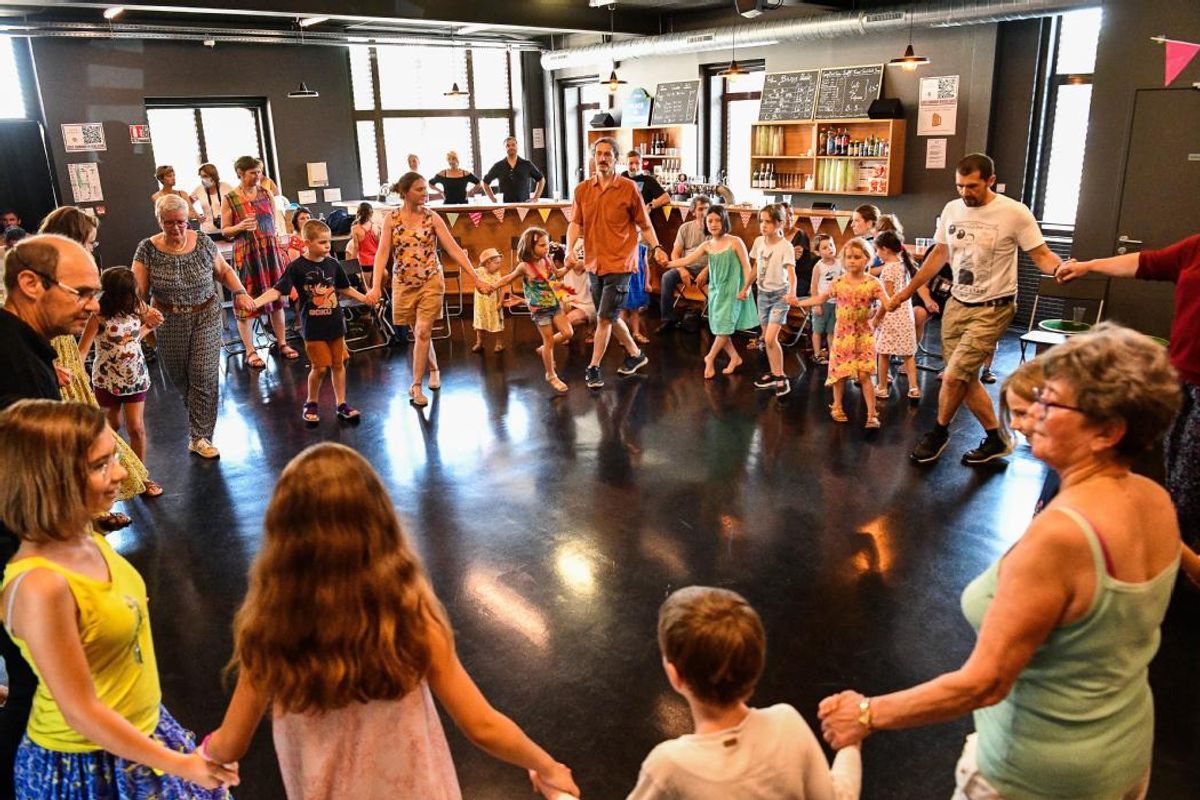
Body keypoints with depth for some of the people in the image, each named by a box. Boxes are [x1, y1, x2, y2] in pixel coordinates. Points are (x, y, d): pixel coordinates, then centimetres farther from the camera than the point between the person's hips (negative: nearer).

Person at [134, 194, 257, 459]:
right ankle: (196, 411, 43)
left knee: (204, 375, -6)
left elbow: (224, 271, 8)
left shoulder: (203, 243, -4)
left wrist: (239, 292, -11)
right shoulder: (148, 249, -8)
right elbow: (138, 290, -12)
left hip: (206, 317, 0)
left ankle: (199, 437, 1)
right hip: (169, 322, 0)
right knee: (178, 375, 11)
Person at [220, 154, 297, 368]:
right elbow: (224, 230, -1)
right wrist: (240, 227, -20)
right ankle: (250, 351, 6)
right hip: (246, 252, -4)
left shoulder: (266, 192, 6)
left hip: (270, 249, 4)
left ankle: (282, 343, 22)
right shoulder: (229, 199, -6)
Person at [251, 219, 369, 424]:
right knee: (320, 367, -3)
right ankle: (311, 403, 20)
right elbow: (277, 291, -16)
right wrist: (255, 302, -29)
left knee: (338, 363, 9)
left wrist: (364, 298, 17)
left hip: (335, 323, 4)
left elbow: (345, 288, 17)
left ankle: (341, 404, 20)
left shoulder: (333, 264, 1)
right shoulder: (297, 267, -11)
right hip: (313, 326, -4)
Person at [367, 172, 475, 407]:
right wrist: (376, 286, -20)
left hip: (431, 282, -1)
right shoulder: (391, 219, -3)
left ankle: (416, 386, 1)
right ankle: (433, 370, 38)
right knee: (419, 333, 12)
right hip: (404, 283, 2)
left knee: (423, 332, -8)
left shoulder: (432, 218, -4)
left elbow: (454, 250, -6)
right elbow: (383, 253, -8)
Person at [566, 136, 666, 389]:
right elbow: (575, 223, 1)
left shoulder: (628, 188, -5)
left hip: (619, 264, -5)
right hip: (594, 264, 5)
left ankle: (593, 368, 4)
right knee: (611, 316, 16)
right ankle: (636, 354, 36)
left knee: (604, 317, -8)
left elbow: (644, 224, 0)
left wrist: (657, 248, -14)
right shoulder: (582, 189, 5)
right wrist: (570, 249, -16)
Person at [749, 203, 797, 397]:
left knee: (770, 339, -13)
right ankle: (773, 373, 25)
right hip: (763, 293, 6)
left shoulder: (785, 246, -18)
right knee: (767, 339, 12)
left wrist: (792, 292, -46)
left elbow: (791, 272, -28)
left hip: (779, 295, -6)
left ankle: (781, 377, 1)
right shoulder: (759, 241, 0)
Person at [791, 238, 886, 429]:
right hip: (843, 333, 2)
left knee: (864, 375, -7)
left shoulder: (872, 283, -8)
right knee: (840, 373, 8)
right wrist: (799, 302, 7)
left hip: (863, 334, -2)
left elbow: (887, 302, -16)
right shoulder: (838, 283, -1)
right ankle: (837, 406, 28)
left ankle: (872, 414, -2)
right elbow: (821, 298, 12)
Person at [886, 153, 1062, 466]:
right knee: (965, 379, 10)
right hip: (956, 305, 6)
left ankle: (939, 433, 14)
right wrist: (906, 292, 16)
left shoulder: (1014, 213, -14)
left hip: (992, 310, -6)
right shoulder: (952, 209, 2)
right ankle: (996, 438, 27)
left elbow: (1041, 256, -10)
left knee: (953, 376, -11)